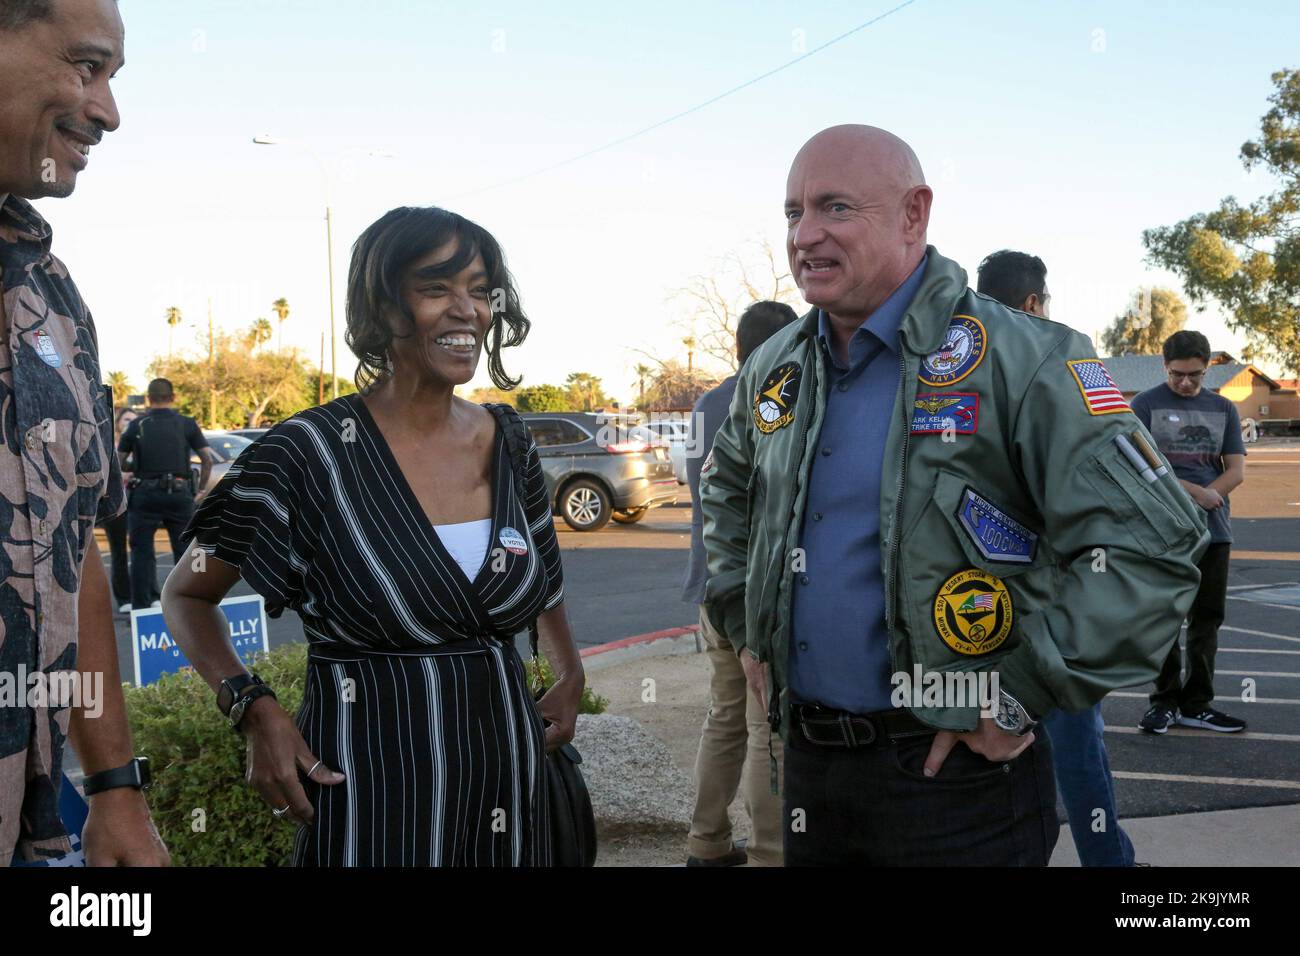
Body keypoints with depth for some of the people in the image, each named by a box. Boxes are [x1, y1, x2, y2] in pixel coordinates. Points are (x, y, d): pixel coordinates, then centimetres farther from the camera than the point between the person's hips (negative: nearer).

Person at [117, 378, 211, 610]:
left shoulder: (137, 425, 4)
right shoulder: (187, 424, 4)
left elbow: (118, 462, 4)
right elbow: (207, 459, 0)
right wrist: (201, 489, 11)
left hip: (145, 493, -1)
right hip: (180, 492, 1)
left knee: (141, 553, 5)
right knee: (184, 552, 10)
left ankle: (141, 608, 3)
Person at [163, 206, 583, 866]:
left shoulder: (510, 447, 2)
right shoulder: (307, 454, -12)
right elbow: (186, 596, -1)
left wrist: (570, 678, 13)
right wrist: (254, 709, -14)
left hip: (508, 783, 5)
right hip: (370, 794, -5)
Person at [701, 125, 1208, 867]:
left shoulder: (1019, 360, -15)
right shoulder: (776, 369, 6)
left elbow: (1151, 547, -20)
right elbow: (728, 493, 26)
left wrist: (1020, 697, -18)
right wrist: (743, 623, 15)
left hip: (954, 772, -6)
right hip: (808, 758, 6)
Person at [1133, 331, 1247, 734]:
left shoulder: (1223, 409, 12)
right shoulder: (1146, 405, 0)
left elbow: (1236, 470, 6)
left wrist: (1205, 497, -12)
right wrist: (1196, 492, -14)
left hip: (1214, 531, 4)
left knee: (1207, 619, 7)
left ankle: (1196, 705, 15)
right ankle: (1166, 701, 12)